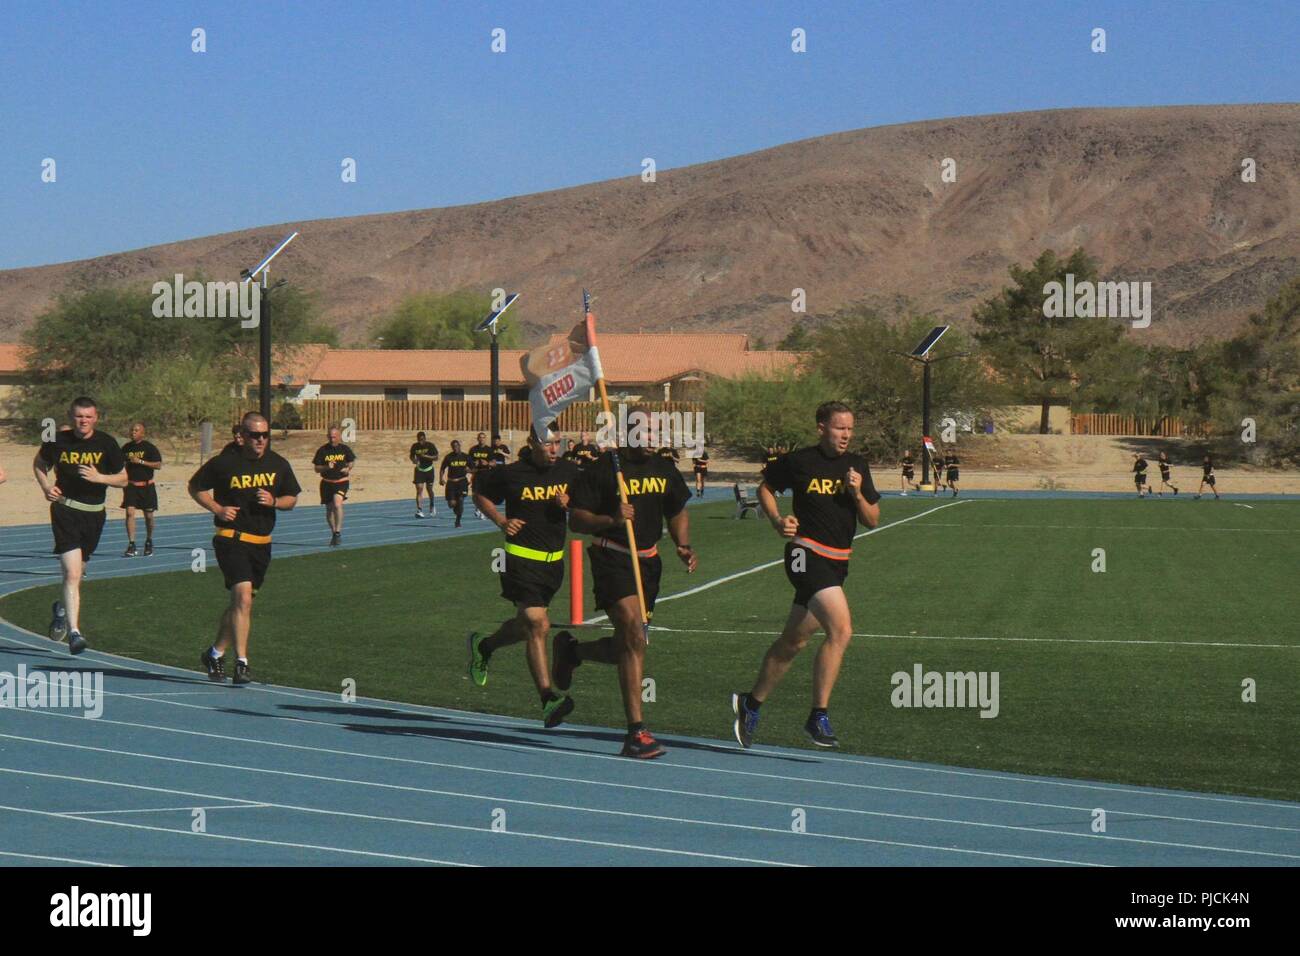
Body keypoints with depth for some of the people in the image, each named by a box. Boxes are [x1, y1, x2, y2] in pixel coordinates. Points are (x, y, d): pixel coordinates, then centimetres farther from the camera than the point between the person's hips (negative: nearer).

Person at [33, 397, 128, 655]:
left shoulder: (106, 443, -3)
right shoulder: (58, 441, -4)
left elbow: (123, 479, 1)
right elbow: (39, 464, 15)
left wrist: (99, 477, -17)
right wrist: (46, 486, -3)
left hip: (94, 514, 3)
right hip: (65, 510, -3)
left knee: (77, 573, 17)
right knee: (72, 573, -17)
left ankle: (63, 608, 48)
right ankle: (74, 632, -19)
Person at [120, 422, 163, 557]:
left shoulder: (149, 447, -4)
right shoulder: (126, 448, 7)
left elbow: (158, 465, -11)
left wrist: (140, 461, -19)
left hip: (146, 485, -2)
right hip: (130, 485, 2)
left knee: (148, 515, 7)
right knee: (130, 513, -13)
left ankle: (149, 542, 30)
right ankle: (131, 545, -13)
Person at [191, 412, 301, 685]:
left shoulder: (278, 465, 6)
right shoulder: (224, 462, -7)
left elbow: (292, 499, 14)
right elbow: (195, 487, 5)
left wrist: (274, 501, -8)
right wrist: (217, 509, -10)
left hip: (262, 542, 6)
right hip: (231, 538, -6)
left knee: (241, 602, 14)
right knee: (243, 596, -19)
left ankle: (215, 654, 32)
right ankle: (241, 663, -18)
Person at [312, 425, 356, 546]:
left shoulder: (345, 449, 1)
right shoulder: (322, 450, -2)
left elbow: (350, 462, 17)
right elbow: (316, 468, -1)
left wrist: (348, 468, -6)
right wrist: (326, 467, -20)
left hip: (341, 481, -2)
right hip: (327, 482, 2)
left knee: (337, 504, -25)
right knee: (329, 509, 9)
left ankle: (338, 532, -19)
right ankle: (333, 534, 29)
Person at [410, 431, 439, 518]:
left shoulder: (430, 445, -12)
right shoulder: (415, 446, -5)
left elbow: (436, 458, -12)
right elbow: (411, 456, 10)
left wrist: (426, 456, -27)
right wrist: (414, 460, -13)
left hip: (429, 469, -1)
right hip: (419, 470, 1)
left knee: (429, 489, 10)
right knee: (419, 489, -13)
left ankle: (432, 506, 37)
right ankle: (419, 510, -17)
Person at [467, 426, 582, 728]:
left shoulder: (570, 473, 3)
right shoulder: (510, 475, -8)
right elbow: (479, 492, 10)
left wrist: (570, 503, -8)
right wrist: (501, 521, -4)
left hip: (554, 561, 6)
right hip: (522, 558, -6)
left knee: (527, 624, 19)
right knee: (538, 625, -17)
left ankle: (484, 646, 48)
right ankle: (548, 700, -20)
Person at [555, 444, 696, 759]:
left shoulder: (664, 469, 8)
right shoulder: (603, 469, -9)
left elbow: (677, 513, 22)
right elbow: (575, 519, -8)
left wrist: (684, 547, 5)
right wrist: (611, 520, -25)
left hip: (648, 561, 7)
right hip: (611, 558, -7)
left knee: (627, 647, 12)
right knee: (634, 639, -20)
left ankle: (570, 650, 44)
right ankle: (636, 732, -19)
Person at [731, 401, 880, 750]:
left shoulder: (857, 465, 8)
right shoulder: (799, 461, -5)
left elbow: (872, 520, 9)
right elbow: (765, 488, 11)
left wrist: (858, 494, -9)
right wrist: (778, 521, -5)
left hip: (837, 563, 6)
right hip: (806, 554, -6)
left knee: (793, 641, 15)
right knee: (841, 630, -22)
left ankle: (751, 704, 33)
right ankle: (818, 717, -17)